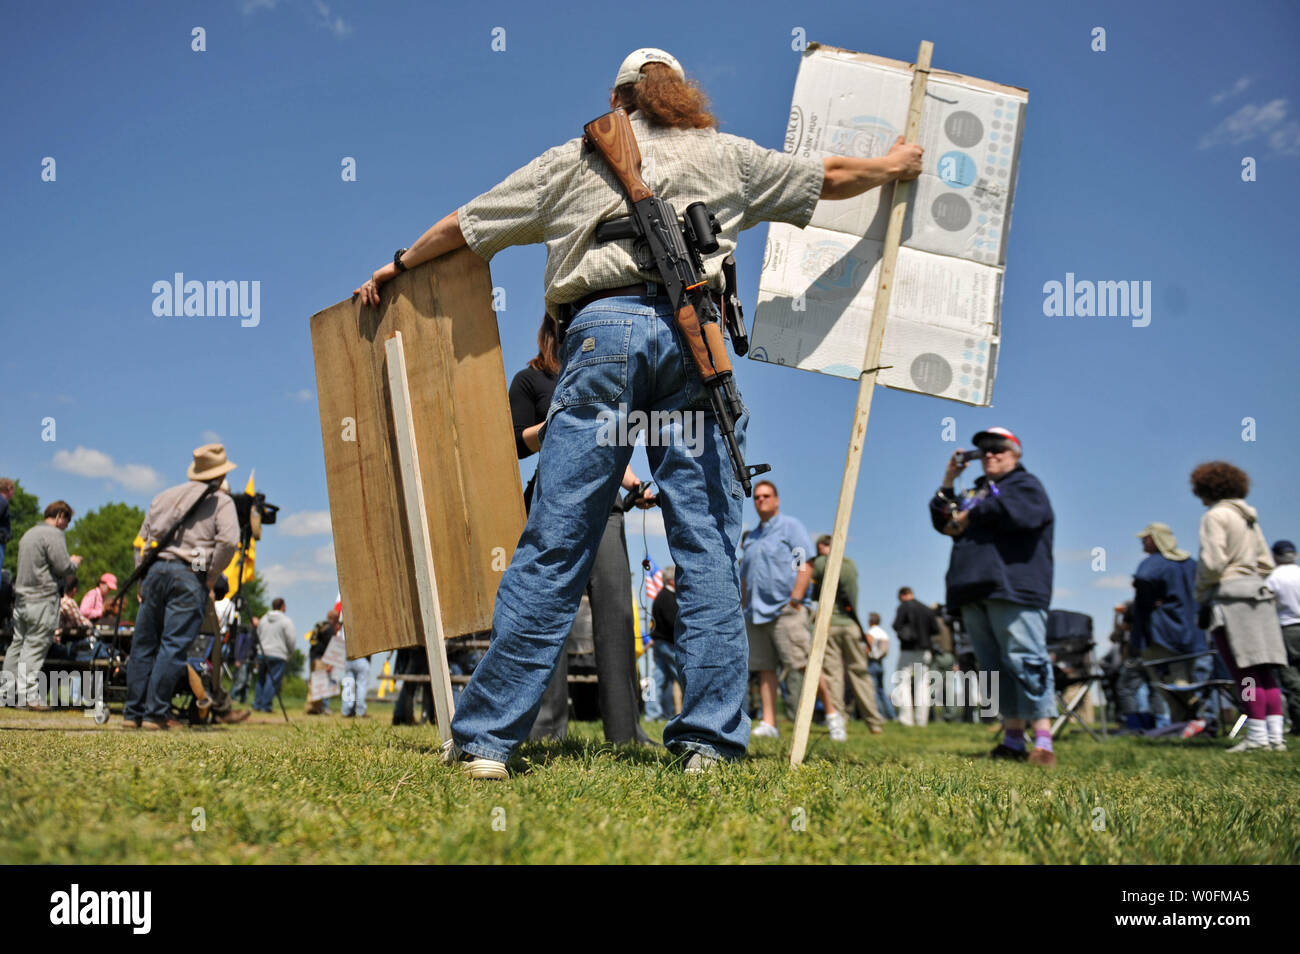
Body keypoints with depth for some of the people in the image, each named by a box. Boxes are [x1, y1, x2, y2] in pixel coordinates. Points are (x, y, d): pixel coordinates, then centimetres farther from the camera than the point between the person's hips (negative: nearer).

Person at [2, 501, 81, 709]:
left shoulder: (28, 534, 19)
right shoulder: (53, 534, -10)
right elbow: (62, 567, -15)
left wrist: (70, 563, 21)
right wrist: (74, 562, 6)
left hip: (21, 596, 8)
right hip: (43, 598, -8)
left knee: (17, 643, 12)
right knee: (36, 645, -7)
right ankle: (28, 695, -8)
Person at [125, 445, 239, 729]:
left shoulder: (165, 496, 20)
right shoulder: (221, 501, 3)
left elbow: (142, 539, 21)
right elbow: (228, 541, -13)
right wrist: (211, 579, -4)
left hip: (155, 570, 5)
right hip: (190, 577, -5)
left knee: (143, 644, 11)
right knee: (173, 647, -4)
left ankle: (133, 711, 15)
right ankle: (155, 713, -5)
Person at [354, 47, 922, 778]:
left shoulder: (576, 158, 23)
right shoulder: (724, 155, 25)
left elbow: (466, 226, 27)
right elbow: (832, 177, 35)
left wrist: (398, 266, 43)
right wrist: (893, 166, 55)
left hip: (604, 331, -1)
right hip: (691, 333, 1)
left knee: (554, 544, -4)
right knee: (708, 541, 2)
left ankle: (487, 736, -1)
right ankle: (710, 738, 1)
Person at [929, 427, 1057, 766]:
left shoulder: (1026, 484, 9)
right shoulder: (976, 489, 29)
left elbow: (1018, 512, -13)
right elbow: (944, 522, 27)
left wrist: (971, 513, -3)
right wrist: (947, 484, 17)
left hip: (1012, 588, -7)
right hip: (974, 592, 7)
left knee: (1024, 660, -14)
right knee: (995, 666, 6)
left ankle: (1043, 741, -15)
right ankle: (1013, 739, 9)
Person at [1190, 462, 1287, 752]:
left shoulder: (1215, 516, -7)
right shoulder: (1249, 518, 18)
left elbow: (1212, 562, -15)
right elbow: (1266, 563, 19)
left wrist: (1200, 592, -1)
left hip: (1229, 596, -8)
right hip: (1257, 591, 8)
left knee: (1245, 672, -7)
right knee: (1264, 671, 6)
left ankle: (1257, 736, -7)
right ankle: (1276, 734, 5)